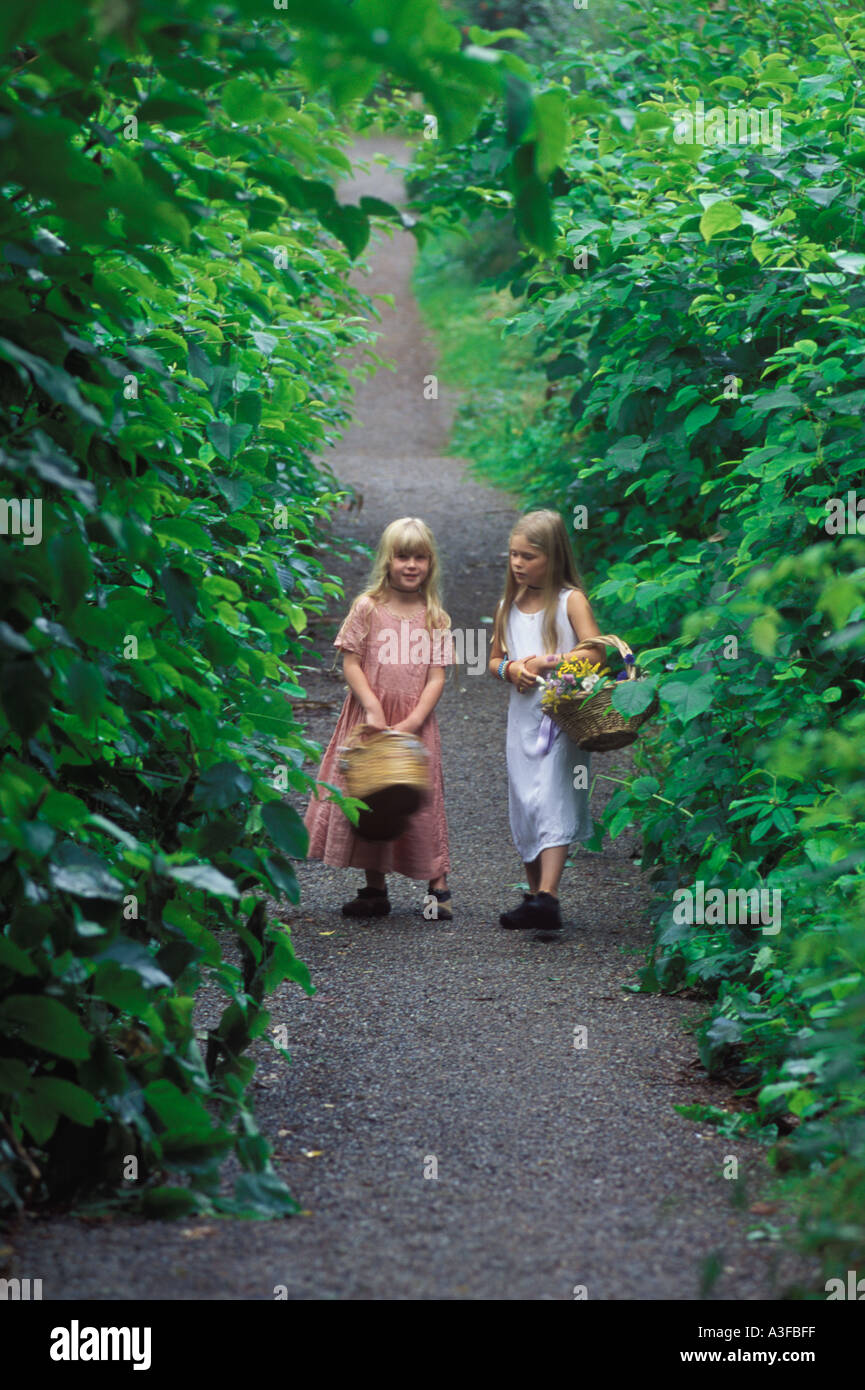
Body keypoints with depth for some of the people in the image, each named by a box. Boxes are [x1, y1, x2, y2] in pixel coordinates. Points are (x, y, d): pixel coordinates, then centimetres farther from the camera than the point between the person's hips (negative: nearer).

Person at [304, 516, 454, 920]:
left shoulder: (435, 618, 2)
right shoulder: (367, 608, -2)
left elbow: (437, 677, -1)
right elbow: (351, 663, -4)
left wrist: (411, 722, -13)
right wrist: (373, 712, -14)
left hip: (415, 723, 0)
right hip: (369, 717, 0)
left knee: (422, 800, -1)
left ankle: (438, 887, 6)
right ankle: (375, 891, 14)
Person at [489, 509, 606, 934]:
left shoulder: (570, 600, -4)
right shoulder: (509, 605, 12)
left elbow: (595, 652, -13)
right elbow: (494, 659, 20)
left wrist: (546, 663, -16)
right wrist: (510, 669, -2)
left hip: (562, 717, -6)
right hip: (522, 718, 6)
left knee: (552, 802, -15)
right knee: (524, 804, 7)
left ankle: (548, 899, -23)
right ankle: (534, 895, 17)